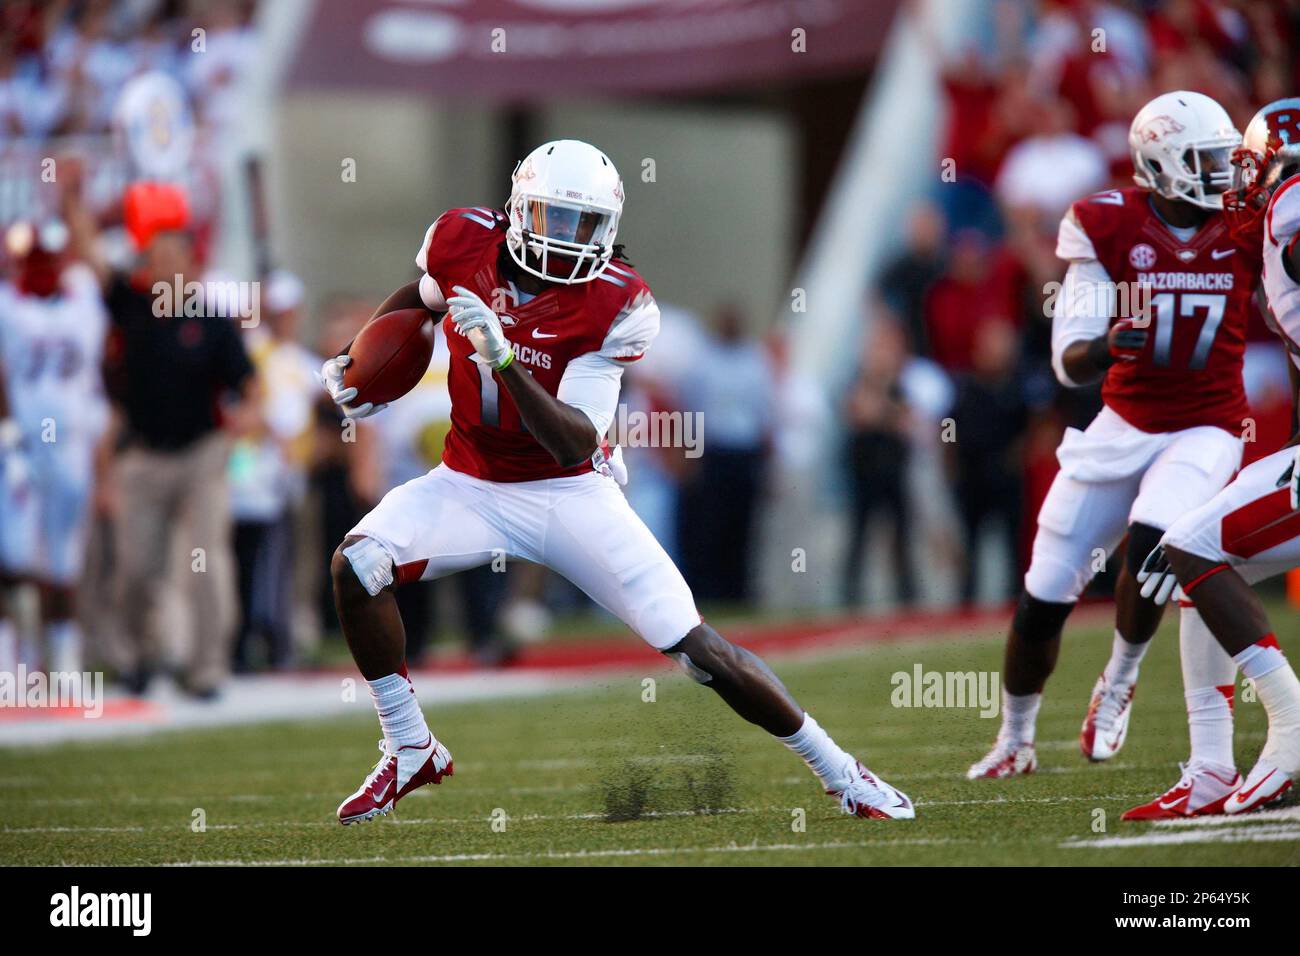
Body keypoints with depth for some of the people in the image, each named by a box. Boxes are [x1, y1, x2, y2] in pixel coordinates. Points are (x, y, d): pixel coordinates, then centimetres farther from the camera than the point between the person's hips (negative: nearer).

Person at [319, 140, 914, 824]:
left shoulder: (612, 304, -20)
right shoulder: (465, 245, -11)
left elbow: (576, 445, -28)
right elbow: (420, 298, 17)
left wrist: (503, 358, -40)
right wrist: (359, 365, 3)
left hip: (567, 494, -3)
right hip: (471, 485, 3)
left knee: (694, 645, -9)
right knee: (357, 565, -21)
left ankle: (838, 772, 9)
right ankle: (411, 754, -2)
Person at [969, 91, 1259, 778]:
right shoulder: (1108, 226, -13)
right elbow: (1070, 364, -17)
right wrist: (1108, 346, -36)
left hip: (1205, 430, -1)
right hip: (1124, 427, 1)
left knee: (1151, 542, -30)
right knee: (1044, 598, 3)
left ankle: (1118, 684, -1)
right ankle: (1015, 740, 27)